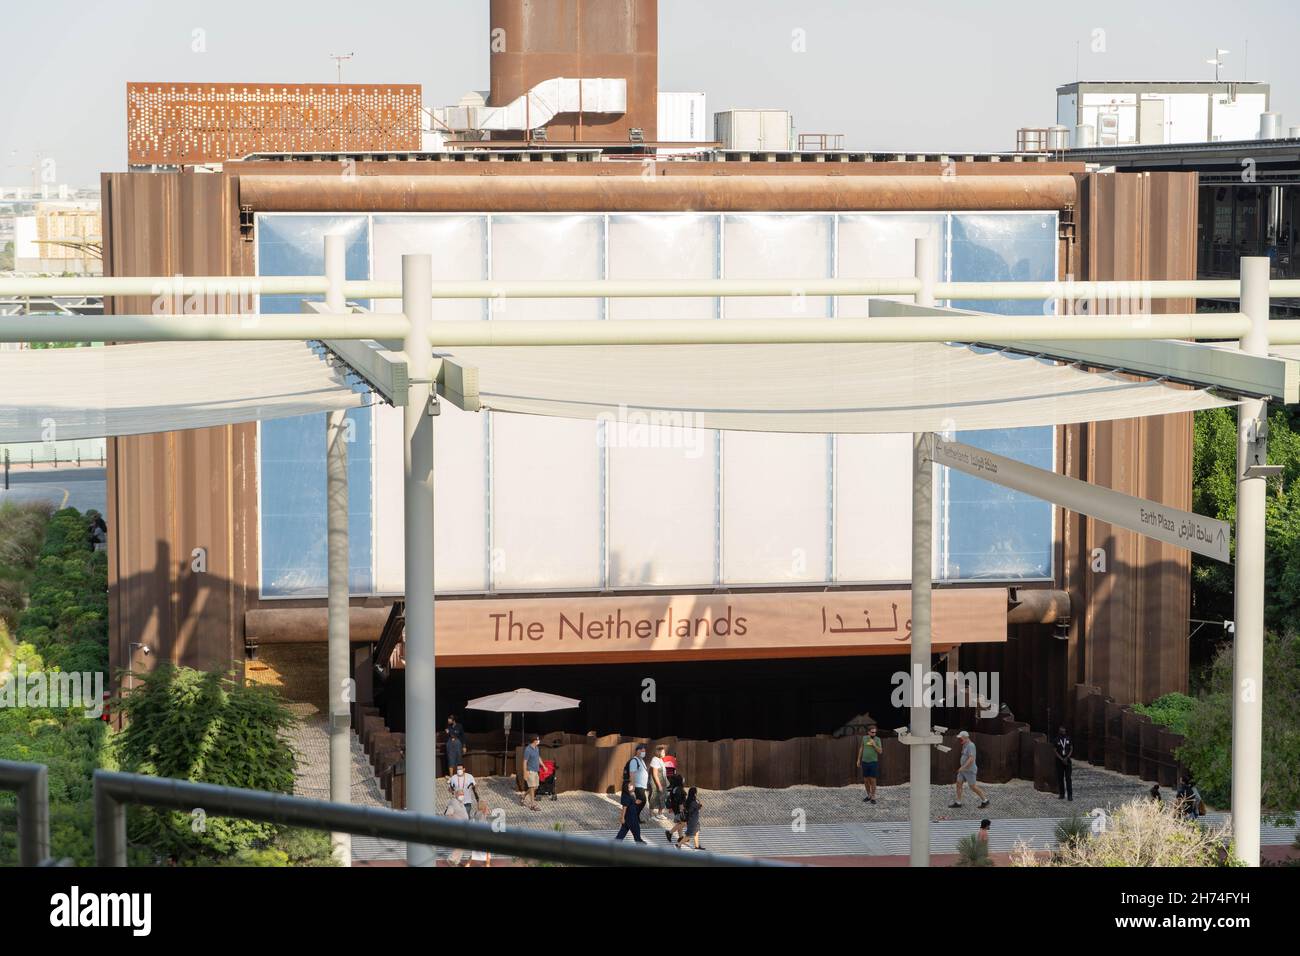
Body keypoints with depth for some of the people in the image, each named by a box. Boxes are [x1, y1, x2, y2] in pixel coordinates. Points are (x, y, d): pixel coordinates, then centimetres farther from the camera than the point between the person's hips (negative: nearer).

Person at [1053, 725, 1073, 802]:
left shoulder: (1069, 739, 5)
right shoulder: (1056, 740, 0)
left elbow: (1071, 749, 4)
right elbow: (1055, 751, -3)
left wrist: (1067, 758, -10)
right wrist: (1062, 759, -12)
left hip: (1068, 760, 0)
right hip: (1059, 761, 0)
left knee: (1068, 778, -8)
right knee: (1060, 778, 4)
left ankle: (1070, 795, -11)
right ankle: (1062, 794, 14)